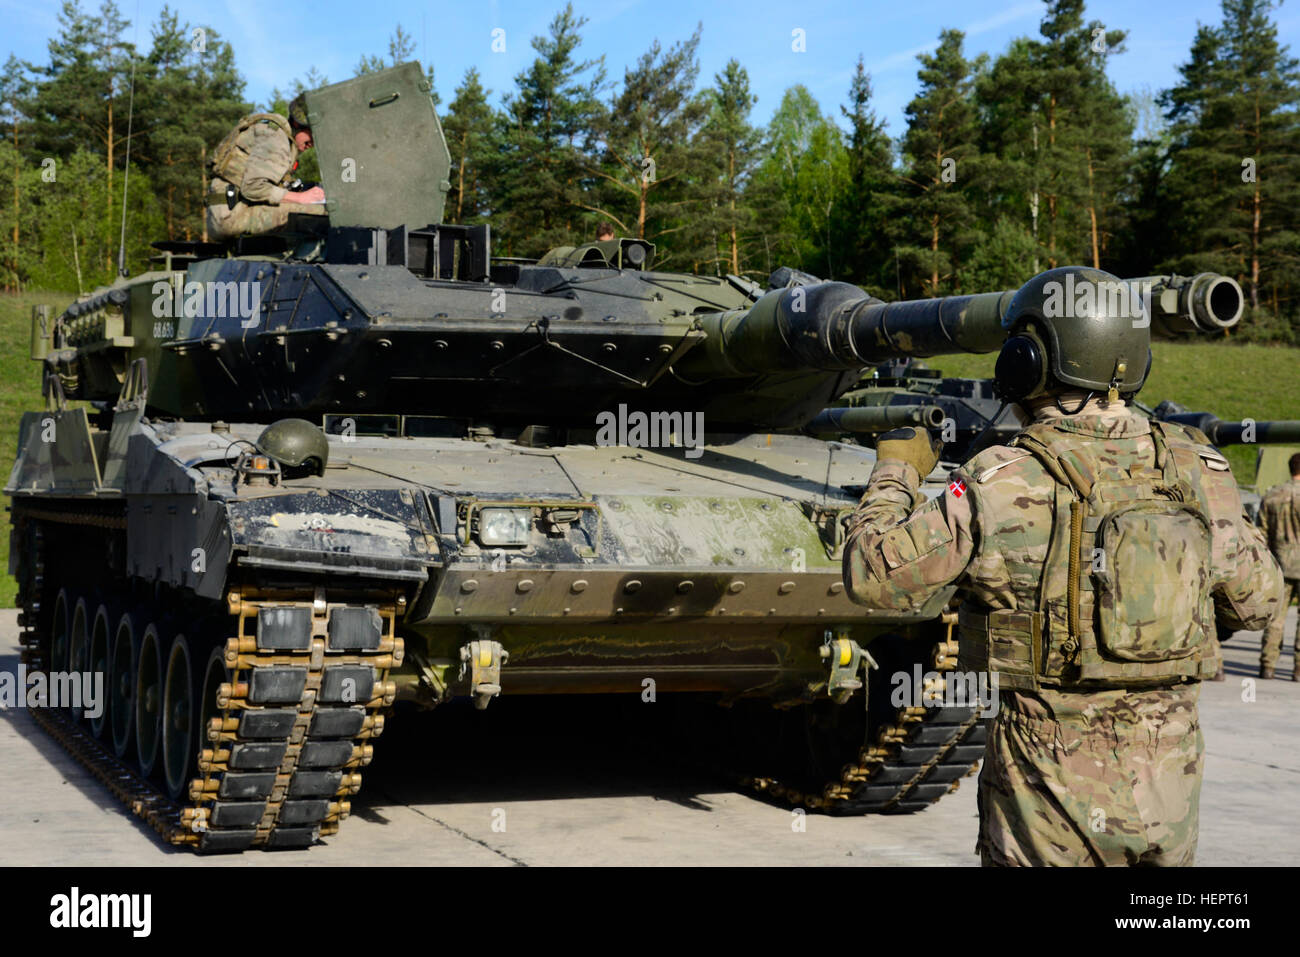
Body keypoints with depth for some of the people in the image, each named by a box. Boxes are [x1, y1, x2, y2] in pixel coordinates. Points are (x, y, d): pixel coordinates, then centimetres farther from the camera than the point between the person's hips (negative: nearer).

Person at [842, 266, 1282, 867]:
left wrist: (895, 470, 5)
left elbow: (874, 575, -11)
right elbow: (1257, 601, 11)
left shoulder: (1004, 484, -15)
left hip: (1055, 795, -4)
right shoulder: (1198, 472, -1)